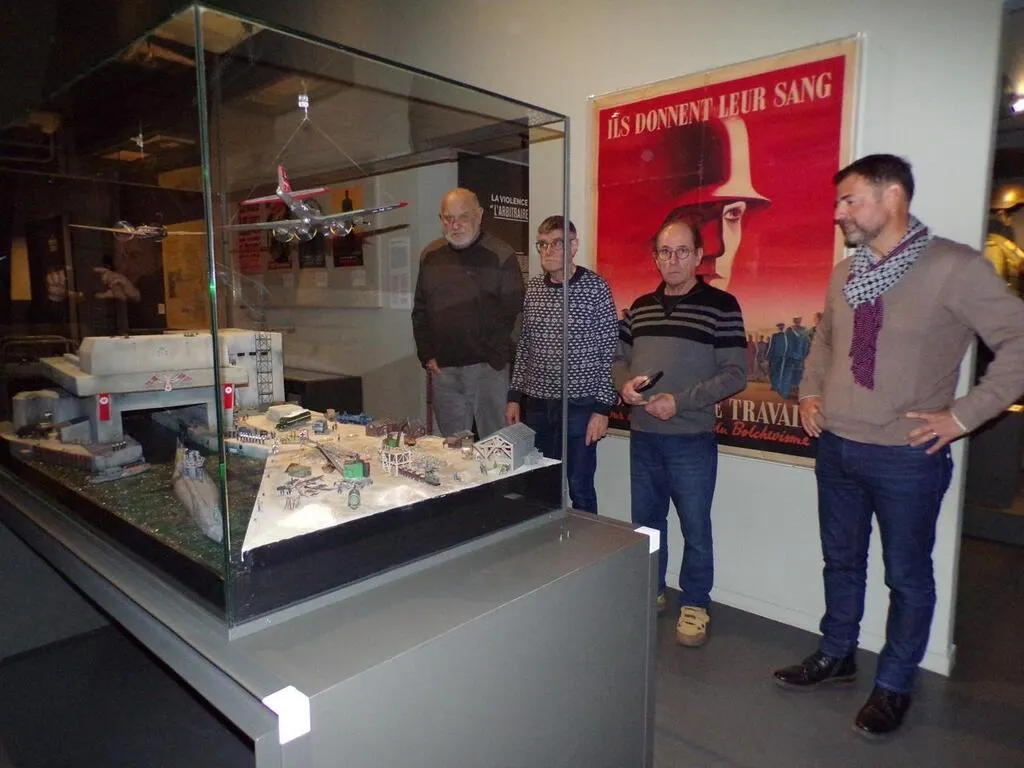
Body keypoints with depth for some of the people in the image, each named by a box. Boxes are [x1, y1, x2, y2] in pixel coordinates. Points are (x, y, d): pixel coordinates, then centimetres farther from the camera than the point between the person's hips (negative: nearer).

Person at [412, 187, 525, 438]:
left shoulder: (501, 256, -5)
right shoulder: (431, 255, 11)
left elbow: (513, 314, -8)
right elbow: (420, 310, 15)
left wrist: (496, 358, -12)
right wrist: (427, 355, 6)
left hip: (487, 369, -4)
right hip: (443, 370, 5)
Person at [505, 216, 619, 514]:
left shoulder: (595, 288, -7)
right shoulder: (532, 288, 7)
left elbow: (609, 352, -7)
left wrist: (602, 408, -11)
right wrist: (515, 395, 10)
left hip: (580, 405, -4)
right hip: (537, 405, 5)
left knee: (580, 489, 4)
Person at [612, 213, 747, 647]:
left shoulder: (721, 306, -6)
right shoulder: (639, 308, 10)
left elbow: (735, 374, -10)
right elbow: (619, 360, 15)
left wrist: (680, 401, -19)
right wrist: (625, 384, -7)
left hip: (691, 439, -5)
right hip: (642, 436, 5)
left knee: (695, 528, 6)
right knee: (645, 521, 17)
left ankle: (695, 605, 25)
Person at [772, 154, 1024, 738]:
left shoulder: (955, 267, -14)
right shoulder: (845, 273, 6)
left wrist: (962, 414, -14)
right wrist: (811, 392, 10)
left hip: (906, 456, -6)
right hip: (836, 448, 6)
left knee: (907, 576, 12)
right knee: (842, 561, 20)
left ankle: (895, 684, 31)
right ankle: (836, 656, 39)